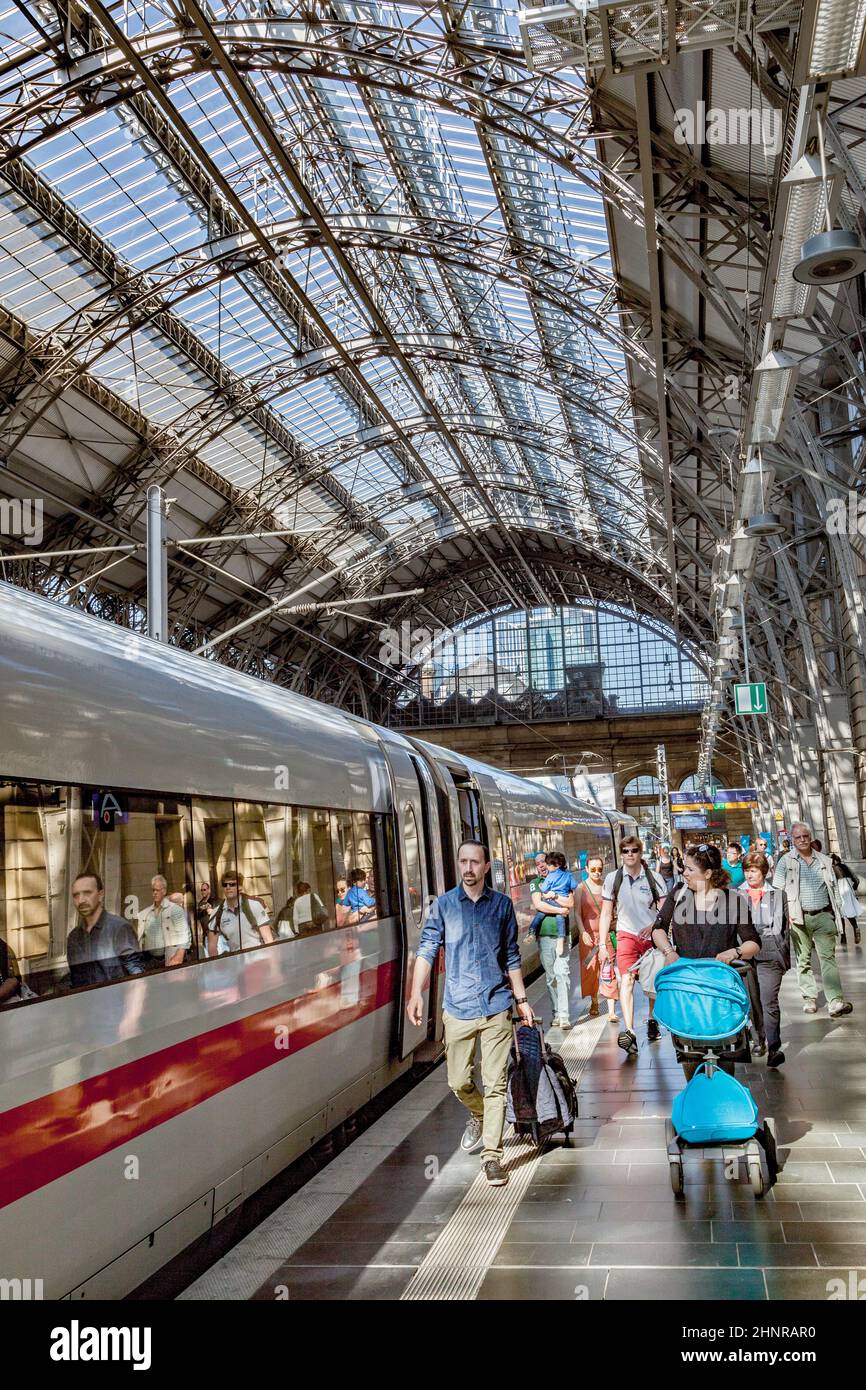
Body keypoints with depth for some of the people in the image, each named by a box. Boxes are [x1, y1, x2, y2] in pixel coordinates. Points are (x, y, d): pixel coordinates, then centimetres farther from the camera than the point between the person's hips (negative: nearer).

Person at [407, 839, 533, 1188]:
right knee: (458, 1081, 7)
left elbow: (511, 957, 12)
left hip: (496, 1007, 0)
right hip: (458, 1008, 0)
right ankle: (479, 1116, 39)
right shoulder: (444, 904, 2)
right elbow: (427, 949, -2)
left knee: (495, 1083, -1)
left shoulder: (502, 905, 5)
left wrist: (521, 999, 12)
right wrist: (416, 993, -13)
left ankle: (491, 1155, 8)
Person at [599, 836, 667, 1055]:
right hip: (627, 935, -1)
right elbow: (606, 914, 4)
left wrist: (653, 926, -19)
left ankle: (652, 1020, 38)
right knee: (626, 980, -19)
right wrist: (602, 944, -1)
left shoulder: (653, 878, -2)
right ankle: (629, 1032, -29)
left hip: (652, 937, 1)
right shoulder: (613, 878, 1)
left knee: (654, 984, 12)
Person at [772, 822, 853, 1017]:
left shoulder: (824, 860, 12)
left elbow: (834, 889, 17)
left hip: (824, 915, 1)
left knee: (828, 957, -8)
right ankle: (809, 998, 14)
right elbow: (777, 891, 1)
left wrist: (840, 914, 14)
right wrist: (783, 915, -9)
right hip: (799, 918, -1)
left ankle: (835, 1001, -15)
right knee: (804, 960, 5)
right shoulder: (786, 862, 4)